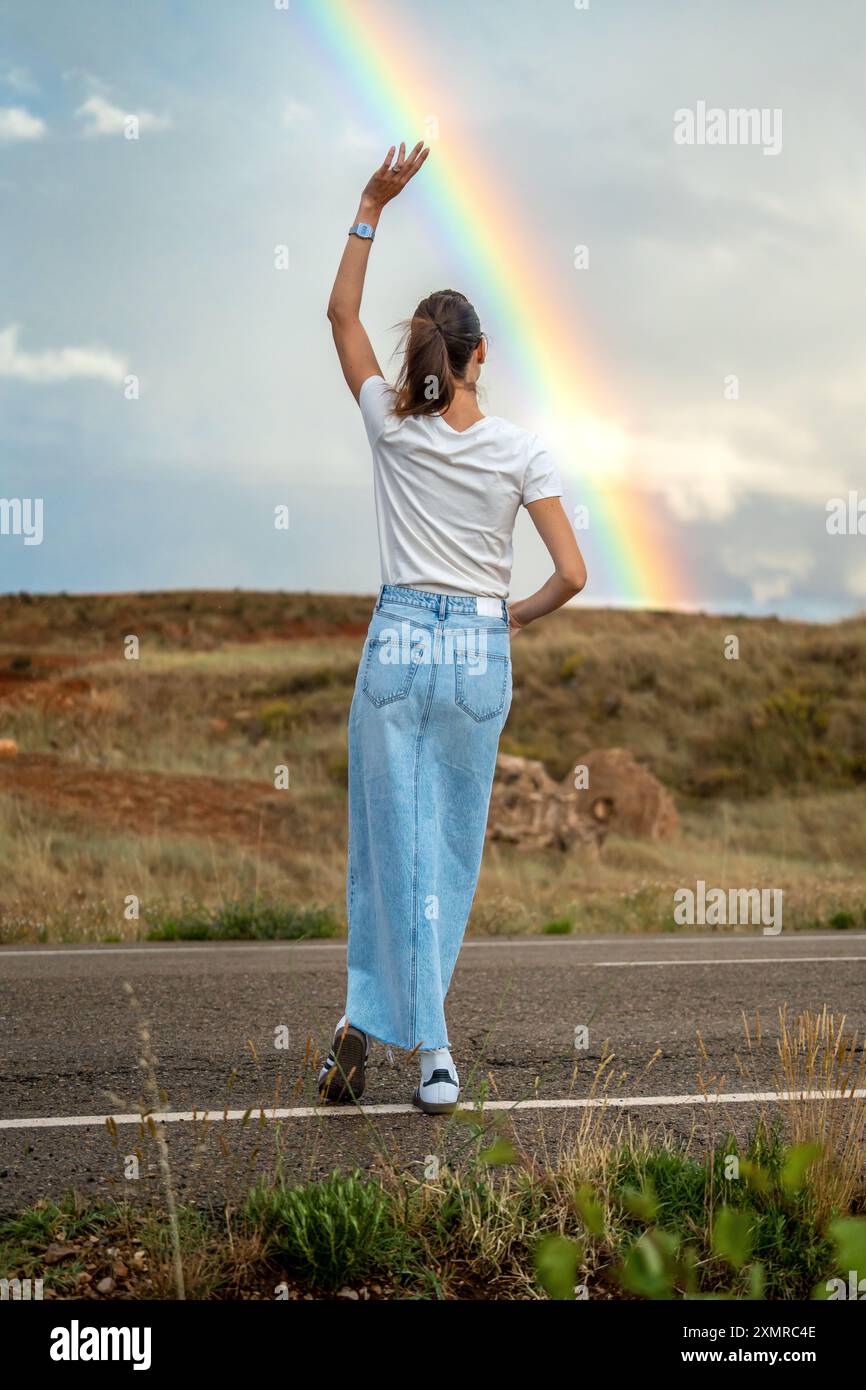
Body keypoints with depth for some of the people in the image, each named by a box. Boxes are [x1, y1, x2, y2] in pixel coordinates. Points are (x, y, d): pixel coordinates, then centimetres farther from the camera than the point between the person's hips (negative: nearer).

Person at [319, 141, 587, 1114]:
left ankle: (429, 1043, -3)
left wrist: (372, 208, 12)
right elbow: (572, 575, -7)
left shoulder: (391, 429, -2)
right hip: (481, 652, 0)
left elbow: (341, 314, 12)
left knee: (397, 841, 3)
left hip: (398, 642, 0)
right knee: (451, 844, 12)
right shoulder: (519, 452, -5)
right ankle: (374, 1014, 12)